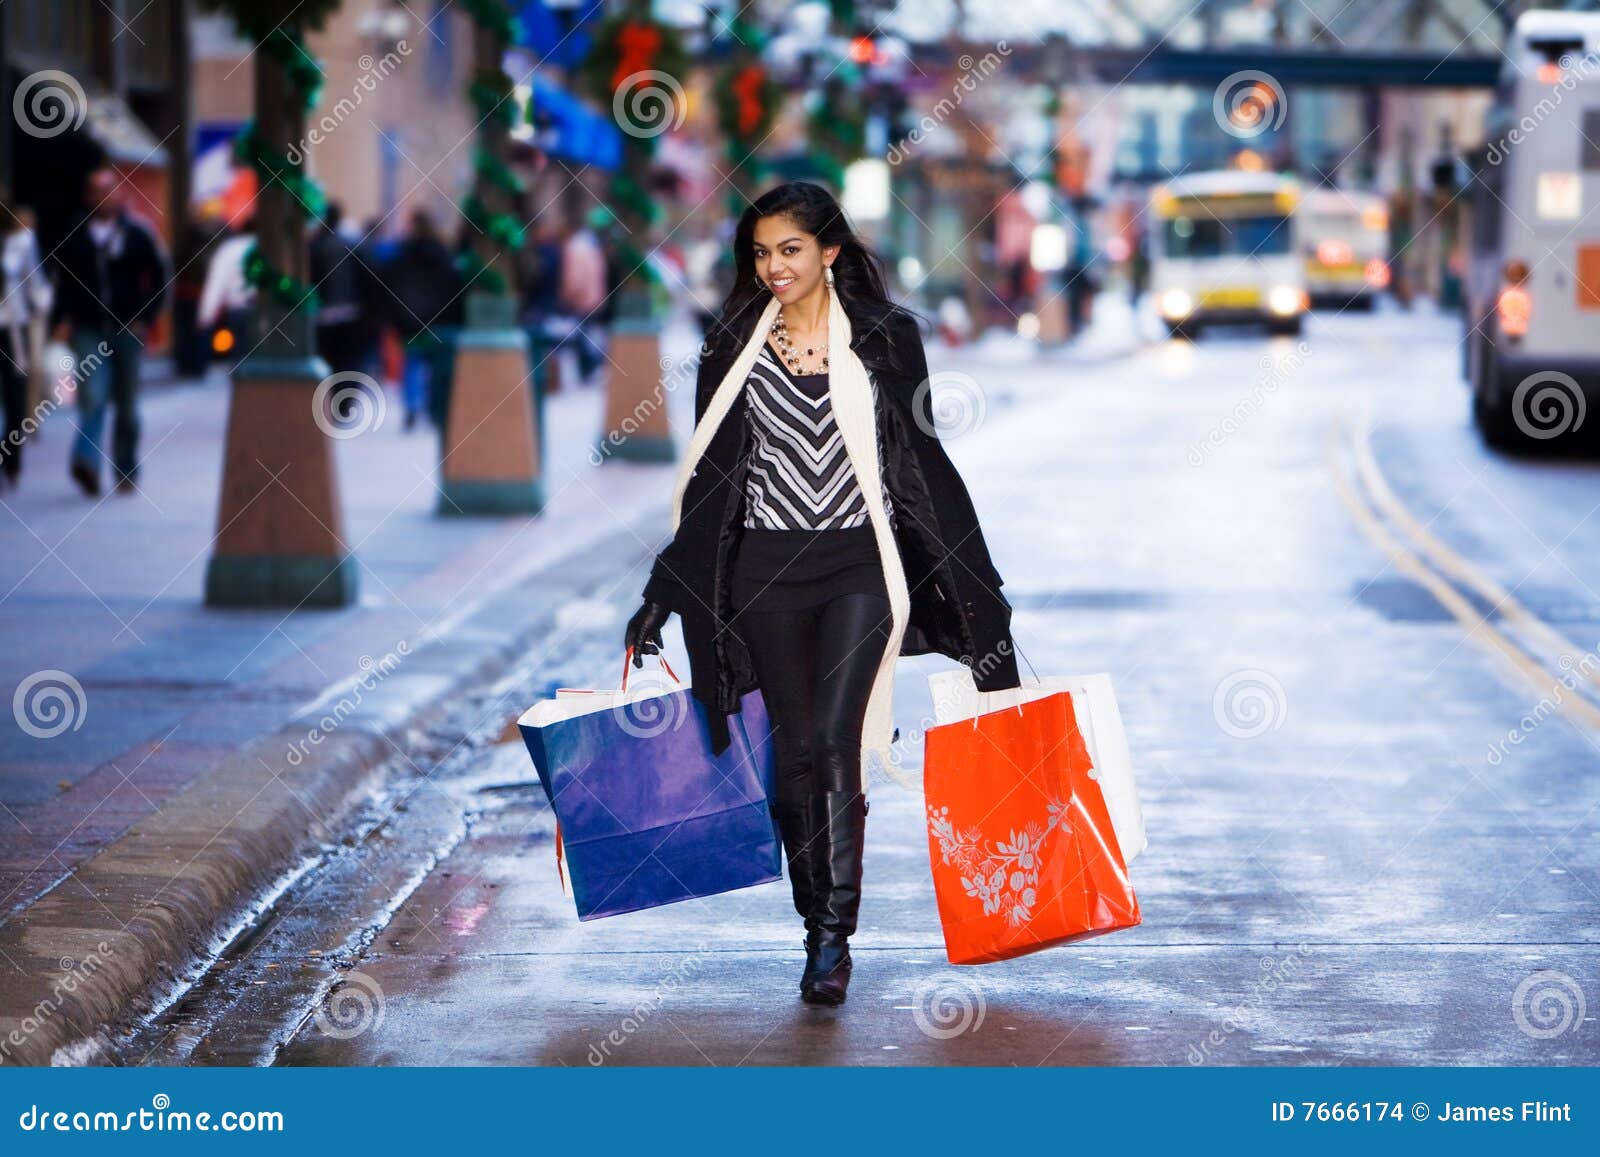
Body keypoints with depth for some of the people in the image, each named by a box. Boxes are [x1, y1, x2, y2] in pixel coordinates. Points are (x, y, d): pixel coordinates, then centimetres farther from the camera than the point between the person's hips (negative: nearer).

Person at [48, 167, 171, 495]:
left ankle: (126, 471, 16)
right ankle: (86, 460, -24)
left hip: (127, 329, 0)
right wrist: (61, 318, 1)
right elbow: (64, 280, 12)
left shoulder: (138, 231, 2)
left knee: (127, 404, 6)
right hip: (89, 329, 0)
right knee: (92, 395, -17)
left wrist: (145, 317, -3)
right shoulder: (76, 234, 6)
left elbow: (161, 276, 5)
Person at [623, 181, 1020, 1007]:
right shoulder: (734, 346, 7)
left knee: (835, 742, -16)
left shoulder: (885, 336, 2)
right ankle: (818, 930, 14)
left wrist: (977, 583, 6)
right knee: (793, 752, 4)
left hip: (861, 565, -2)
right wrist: (663, 593, 8)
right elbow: (709, 477, 11)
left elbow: (924, 460, 6)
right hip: (767, 570, 2)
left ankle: (835, 937, -15)